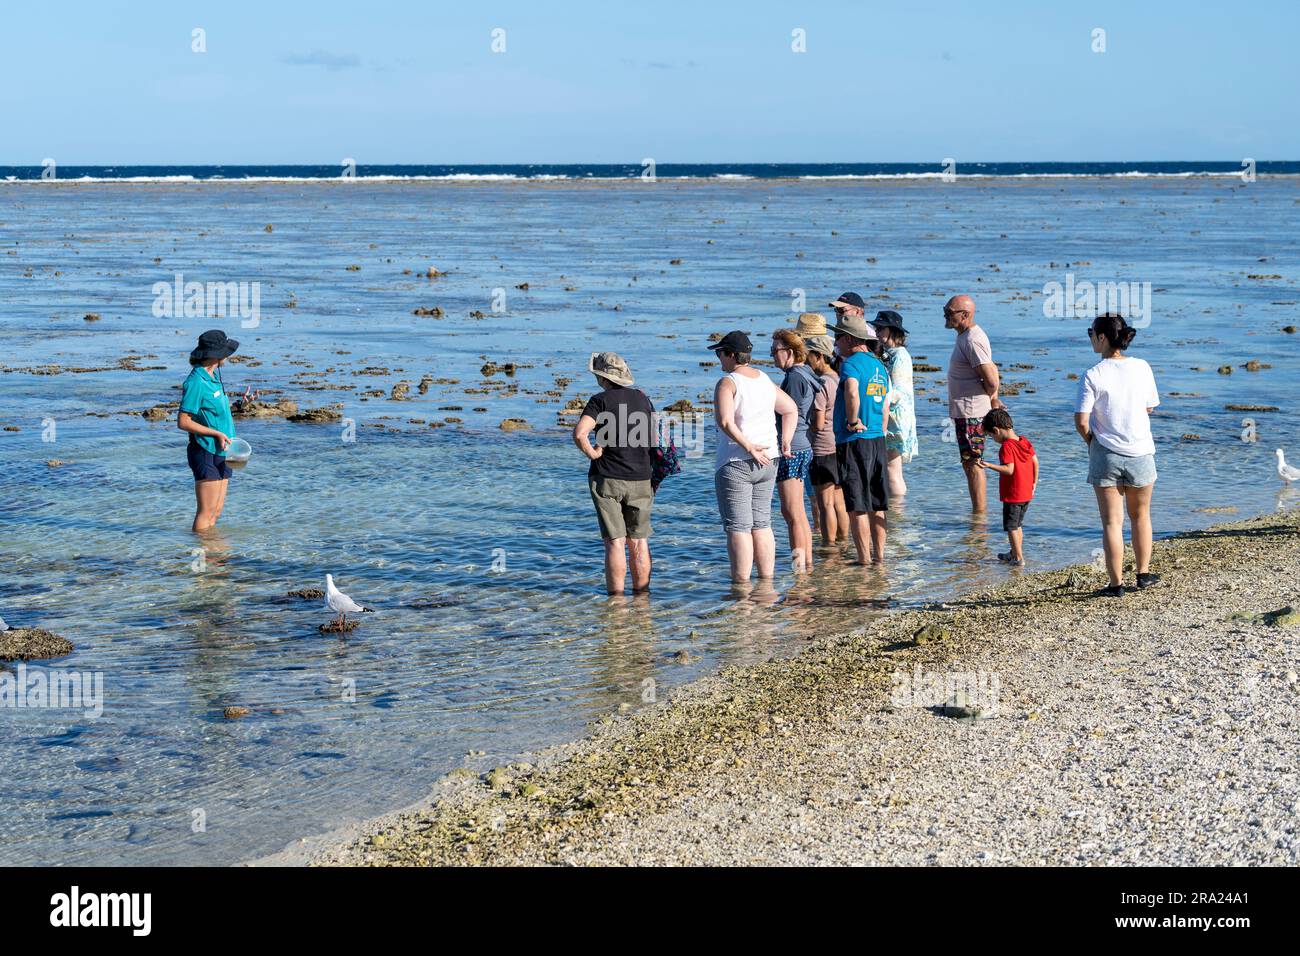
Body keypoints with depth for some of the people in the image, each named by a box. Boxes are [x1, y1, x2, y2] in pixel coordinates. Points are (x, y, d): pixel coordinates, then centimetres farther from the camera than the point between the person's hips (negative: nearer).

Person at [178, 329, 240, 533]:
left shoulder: (213, 376, 11)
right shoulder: (196, 382, -16)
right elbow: (183, 422, -17)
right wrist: (216, 433, -19)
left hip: (221, 452, 9)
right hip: (206, 453, -9)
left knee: (216, 512, 12)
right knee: (206, 513, -6)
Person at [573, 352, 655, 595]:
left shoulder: (600, 401, -9)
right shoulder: (642, 398, 6)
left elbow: (579, 433, -24)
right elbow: (653, 440, 13)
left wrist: (592, 454, -8)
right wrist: (653, 476, 21)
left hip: (606, 478, -4)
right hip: (640, 480, 4)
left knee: (615, 541, -1)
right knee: (638, 541, 11)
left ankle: (616, 596, -1)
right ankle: (641, 594, 15)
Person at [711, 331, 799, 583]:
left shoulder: (728, 382, -12)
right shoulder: (764, 380, 11)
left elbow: (725, 421, -26)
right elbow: (791, 410, 22)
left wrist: (748, 446, -21)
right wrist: (785, 441, 16)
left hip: (735, 463, -7)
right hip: (767, 462, 7)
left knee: (738, 527, -4)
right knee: (762, 524, 14)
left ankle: (741, 584, -5)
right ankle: (767, 581, 16)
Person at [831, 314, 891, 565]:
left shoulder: (851, 363, -11)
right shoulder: (879, 366, 16)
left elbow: (852, 393, -32)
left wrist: (853, 421, -19)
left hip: (853, 441, -8)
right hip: (878, 440, 8)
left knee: (857, 506, -4)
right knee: (876, 504, 14)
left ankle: (864, 559, -3)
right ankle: (879, 556, 18)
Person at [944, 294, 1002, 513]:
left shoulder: (972, 341, -20)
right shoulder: (965, 337, 14)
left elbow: (991, 380, -24)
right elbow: (992, 370, 21)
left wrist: (989, 398, -5)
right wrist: (993, 399, 13)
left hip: (970, 412, -11)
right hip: (964, 411, 11)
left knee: (972, 464, -6)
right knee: (970, 464, 16)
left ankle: (979, 512, -2)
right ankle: (978, 511, 22)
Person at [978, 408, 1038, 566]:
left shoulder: (1006, 446, -18)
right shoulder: (1025, 441, 6)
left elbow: (1009, 469, -25)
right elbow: (1035, 462, 11)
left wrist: (989, 465, -27)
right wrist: (1034, 483, 18)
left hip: (1012, 495, -8)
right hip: (1027, 493, 8)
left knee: (1011, 527, 0)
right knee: (1017, 525, 21)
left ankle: (1018, 559, -1)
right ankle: (1015, 553, 31)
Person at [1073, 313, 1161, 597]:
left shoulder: (1093, 376, -14)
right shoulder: (1142, 368, -4)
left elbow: (1081, 421, -16)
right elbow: (1150, 407, 8)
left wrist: (1091, 441, 2)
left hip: (1105, 455, -3)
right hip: (1140, 453, 3)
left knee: (1112, 521, 5)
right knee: (1140, 516, 21)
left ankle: (1116, 583, 4)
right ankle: (1143, 574, 28)